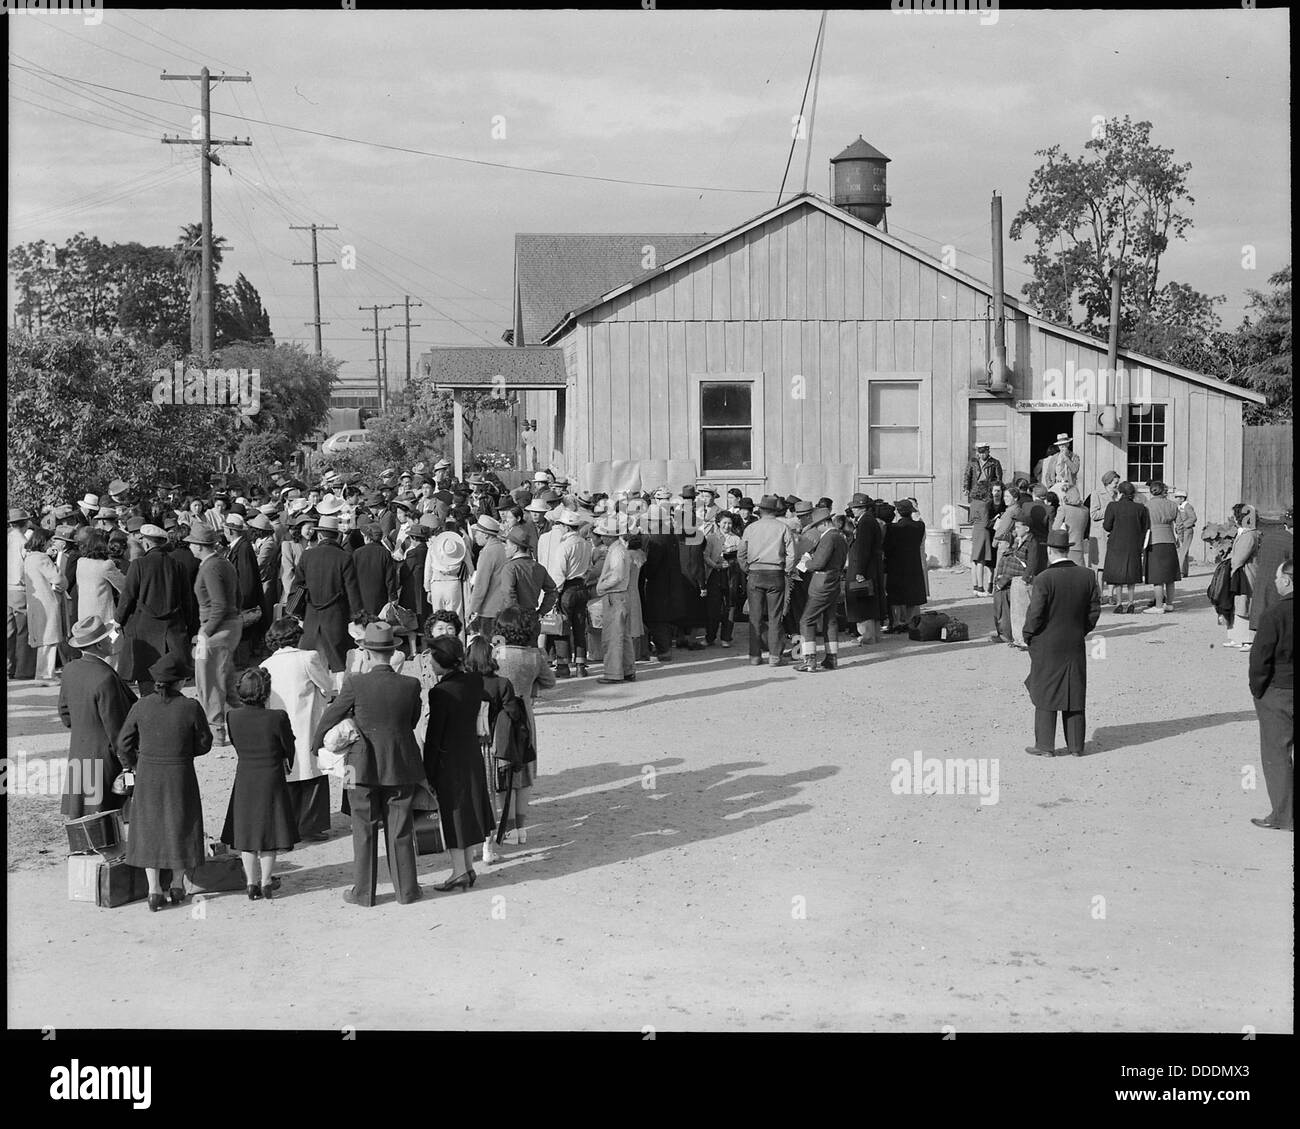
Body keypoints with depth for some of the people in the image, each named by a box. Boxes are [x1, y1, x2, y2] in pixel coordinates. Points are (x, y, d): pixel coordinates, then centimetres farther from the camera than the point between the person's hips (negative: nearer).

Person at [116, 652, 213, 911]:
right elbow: (204, 742, -4)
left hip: (148, 776, 1)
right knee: (181, 828, 16)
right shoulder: (191, 708, -15)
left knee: (150, 830, 11)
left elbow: (124, 743, -1)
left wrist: (132, 766, 18)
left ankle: (154, 890, 6)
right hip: (181, 776, -1)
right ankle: (177, 885, 26)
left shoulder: (141, 706, -9)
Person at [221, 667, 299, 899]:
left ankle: (252, 884, 19)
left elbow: (237, 745, 4)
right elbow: (289, 748, -6)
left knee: (246, 833, 15)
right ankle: (266, 882, 19)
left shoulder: (233, 717, -12)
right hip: (272, 778, -2)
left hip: (244, 778, 2)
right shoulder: (277, 718, -21)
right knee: (269, 834, 13)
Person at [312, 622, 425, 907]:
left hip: (363, 767, -1)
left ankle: (363, 892, 18)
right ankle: (406, 890, 20)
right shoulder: (411, 685, -10)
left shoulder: (355, 684, -15)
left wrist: (317, 745, 16)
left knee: (364, 832, 11)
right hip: (402, 766, 2)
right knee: (400, 831, 12)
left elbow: (330, 718, -2)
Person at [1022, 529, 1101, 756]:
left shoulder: (1044, 579, -18)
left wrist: (1028, 635, -1)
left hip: (1047, 646, -4)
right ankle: (1076, 745, 15)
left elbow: (1035, 614, -17)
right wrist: (1081, 631, 14)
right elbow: (1094, 609, 3)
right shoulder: (1087, 576, -2)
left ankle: (1045, 745, 9)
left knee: (1046, 694, 6)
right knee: (1075, 693, 11)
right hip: (1076, 645, 4)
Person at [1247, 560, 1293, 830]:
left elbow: (1260, 658, -16)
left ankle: (1284, 816, 8)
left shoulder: (1275, 614, -18)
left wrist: (1257, 690, -3)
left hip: (1278, 693, -5)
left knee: (1277, 753, 4)